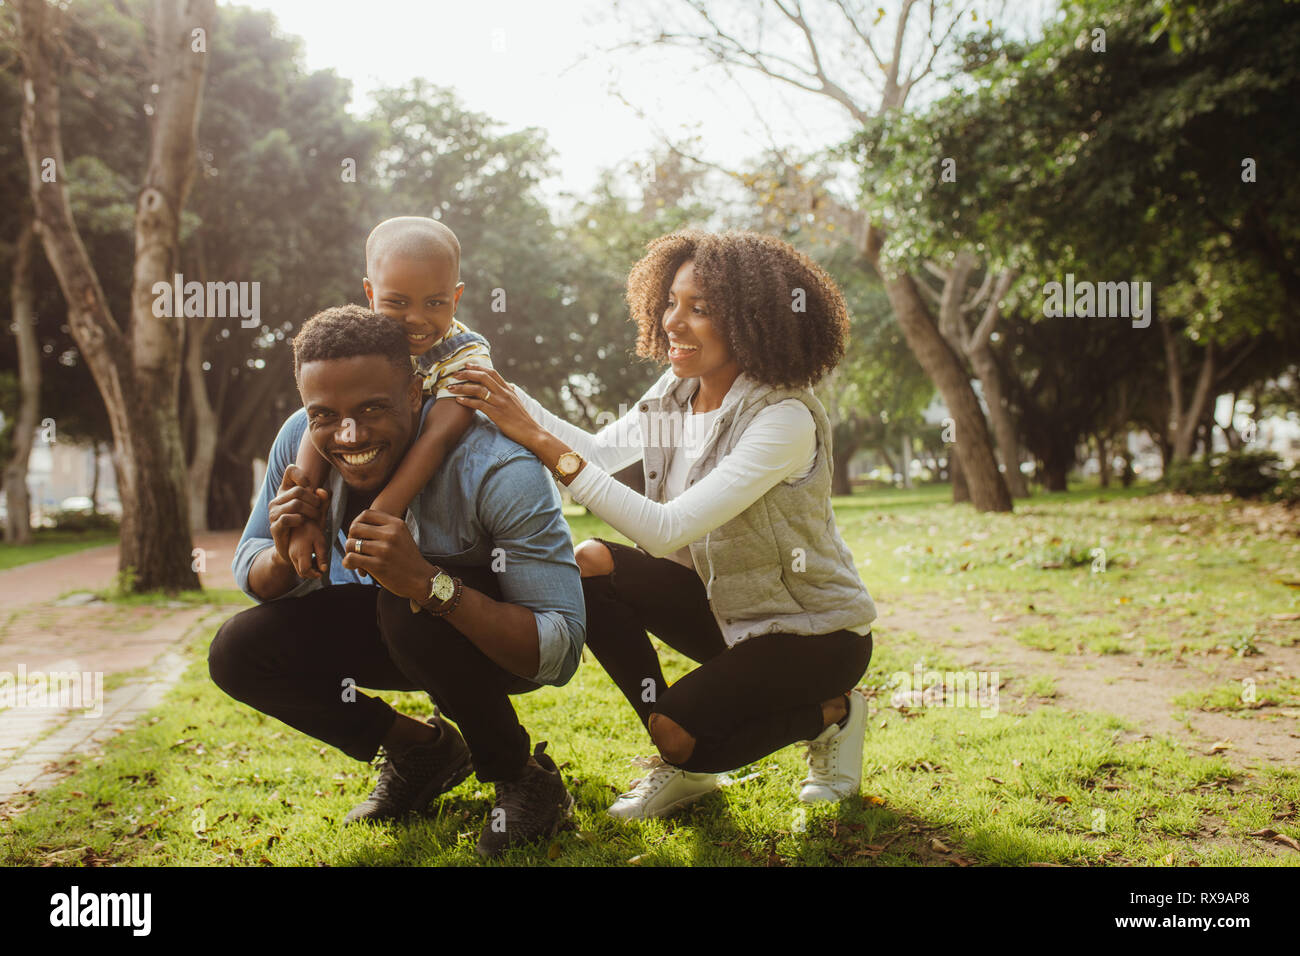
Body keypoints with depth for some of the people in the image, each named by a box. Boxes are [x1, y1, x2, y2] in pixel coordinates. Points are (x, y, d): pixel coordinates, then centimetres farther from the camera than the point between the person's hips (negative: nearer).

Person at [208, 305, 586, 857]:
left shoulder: (500, 471, -34)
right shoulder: (301, 441, -17)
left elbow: (560, 653, -36)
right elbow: (250, 575, -4)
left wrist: (427, 583, -49)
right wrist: (287, 554, -30)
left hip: (499, 640, -5)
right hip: (397, 625, 5)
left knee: (411, 611, -36)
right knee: (237, 652, -12)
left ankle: (522, 777, -10)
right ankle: (421, 749, 6)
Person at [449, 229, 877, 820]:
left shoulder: (785, 418, -28)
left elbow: (668, 529, -35)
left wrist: (542, 442, -37)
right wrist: (505, 394, -16)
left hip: (816, 631, -7)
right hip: (726, 607, 7)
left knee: (677, 731, -24)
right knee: (589, 564, -12)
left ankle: (831, 714, 6)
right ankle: (681, 763, 3)